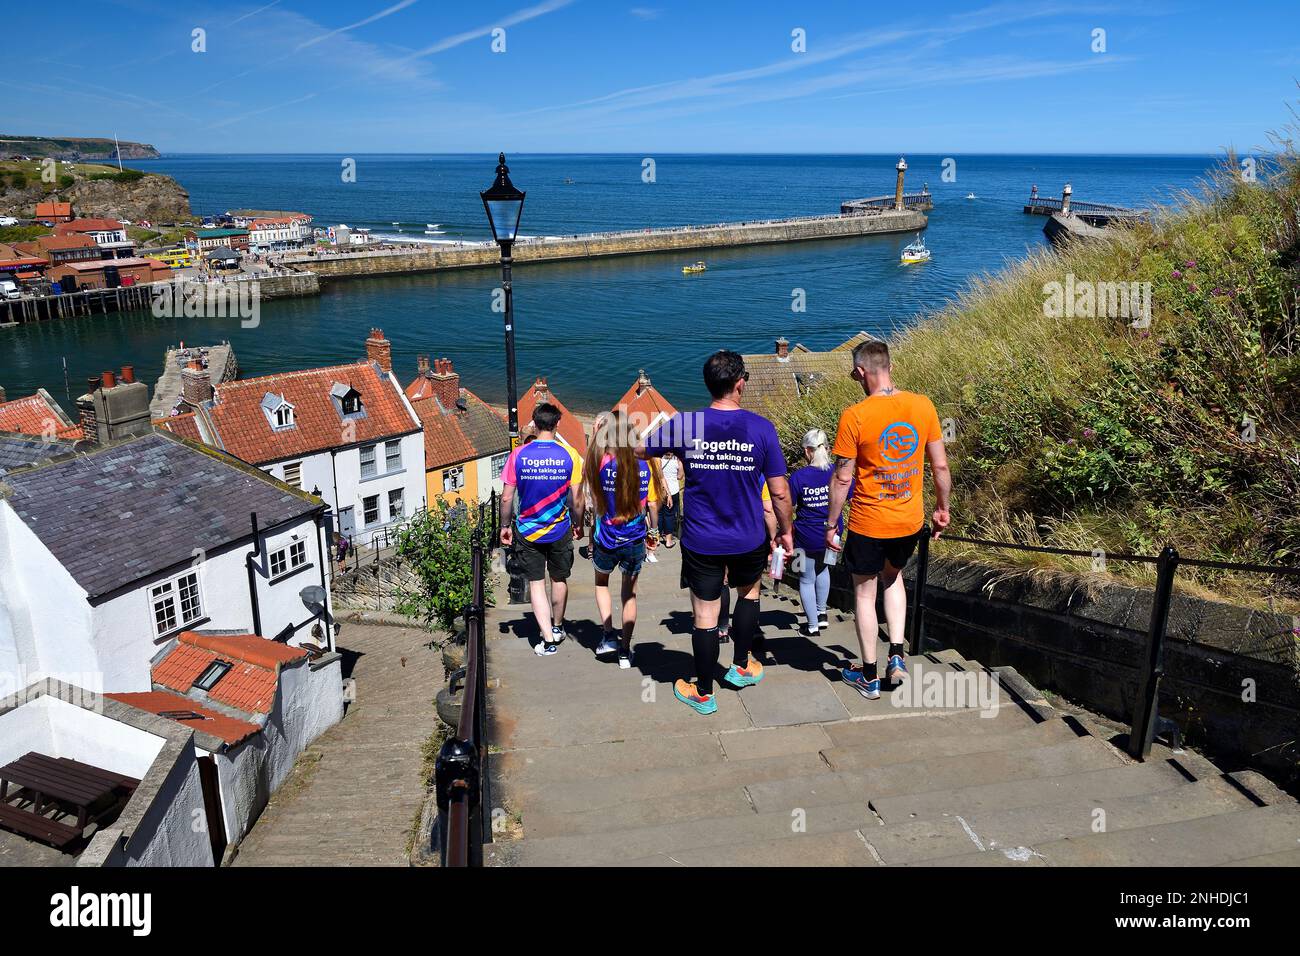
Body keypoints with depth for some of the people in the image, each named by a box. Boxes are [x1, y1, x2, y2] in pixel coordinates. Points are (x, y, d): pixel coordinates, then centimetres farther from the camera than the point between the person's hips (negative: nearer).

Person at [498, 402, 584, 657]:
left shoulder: (518, 455, -9)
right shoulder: (569, 454, -9)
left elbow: (507, 497, -7)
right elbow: (576, 498, -6)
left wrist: (505, 526, 6)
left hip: (527, 530, -1)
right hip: (560, 531, 1)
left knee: (536, 583, 7)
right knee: (559, 579, 19)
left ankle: (547, 639, 1)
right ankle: (557, 627, 37)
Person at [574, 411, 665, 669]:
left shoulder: (601, 462, -16)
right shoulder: (646, 464, -7)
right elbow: (652, 504, 1)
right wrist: (653, 531, 13)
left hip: (606, 540, -1)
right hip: (635, 541, 2)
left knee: (601, 582, 27)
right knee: (630, 593, 17)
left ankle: (608, 635, 15)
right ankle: (625, 651, 21)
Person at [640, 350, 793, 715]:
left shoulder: (683, 424, -10)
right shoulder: (761, 428, -12)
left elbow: (638, 450, 8)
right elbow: (780, 492, -8)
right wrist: (785, 531, 8)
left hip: (701, 542, 0)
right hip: (749, 540, 1)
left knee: (705, 616, 10)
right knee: (749, 590, 29)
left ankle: (703, 693, 24)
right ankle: (741, 666, 38)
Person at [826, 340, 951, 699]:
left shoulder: (854, 416, -17)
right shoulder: (923, 406, -5)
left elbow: (842, 478, -14)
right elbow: (940, 466, 1)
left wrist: (831, 524, -2)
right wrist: (942, 508, 15)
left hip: (868, 522, -4)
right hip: (910, 520, 4)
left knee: (864, 593, 13)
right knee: (892, 577, 30)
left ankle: (870, 677, 24)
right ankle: (896, 656, 21)